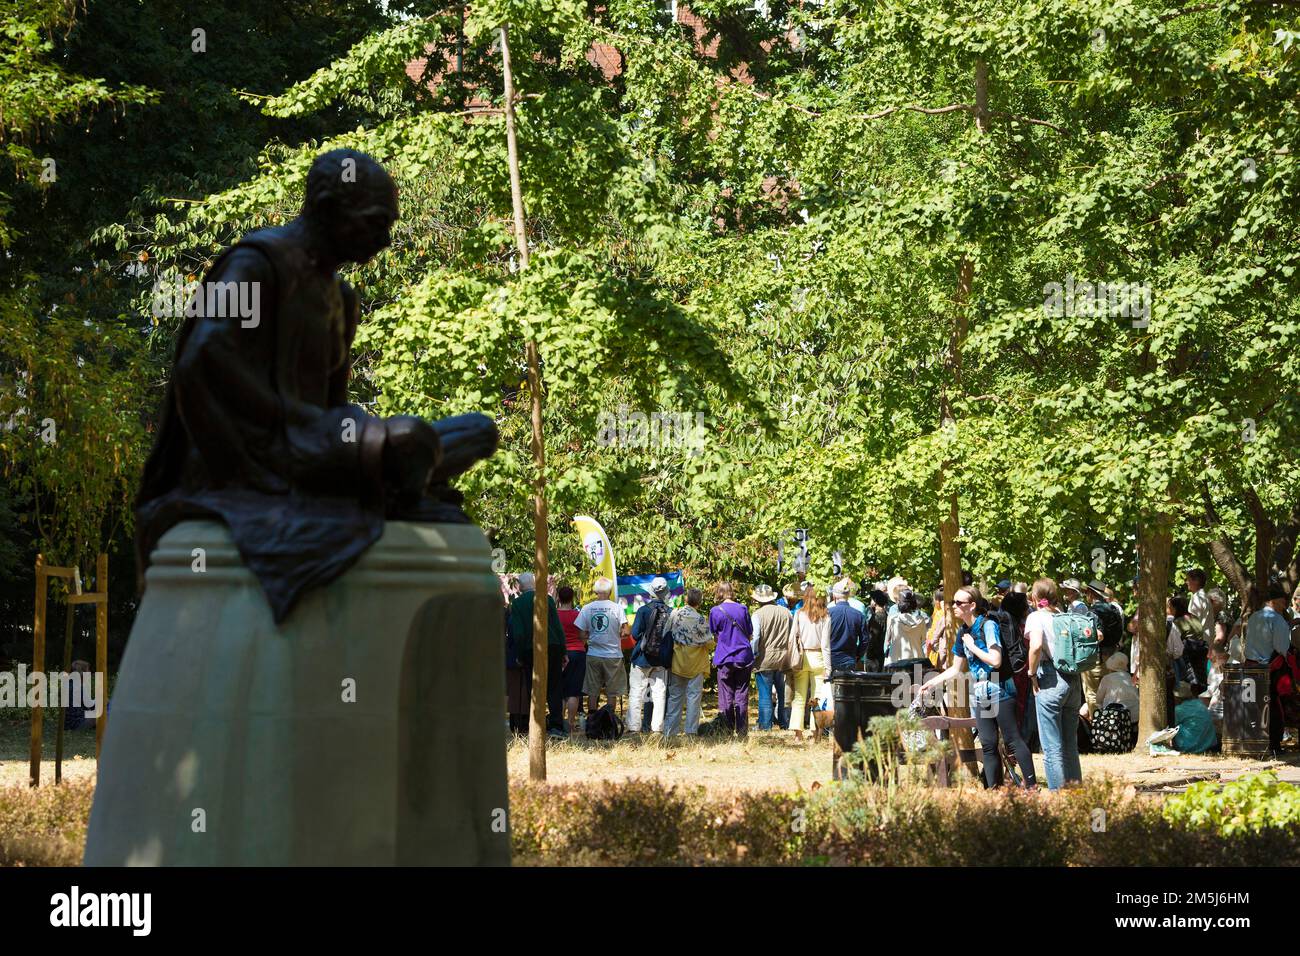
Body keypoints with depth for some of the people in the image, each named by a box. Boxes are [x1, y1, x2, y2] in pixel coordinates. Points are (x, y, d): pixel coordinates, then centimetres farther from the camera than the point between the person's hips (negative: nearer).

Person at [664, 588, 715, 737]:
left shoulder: (675, 614, -4)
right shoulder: (700, 619, -16)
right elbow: (709, 642, -10)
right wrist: (709, 649, 11)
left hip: (676, 662, 4)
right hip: (695, 663, -4)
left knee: (674, 696, 10)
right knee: (693, 696, 2)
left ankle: (669, 730, 11)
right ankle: (691, 731, 0)